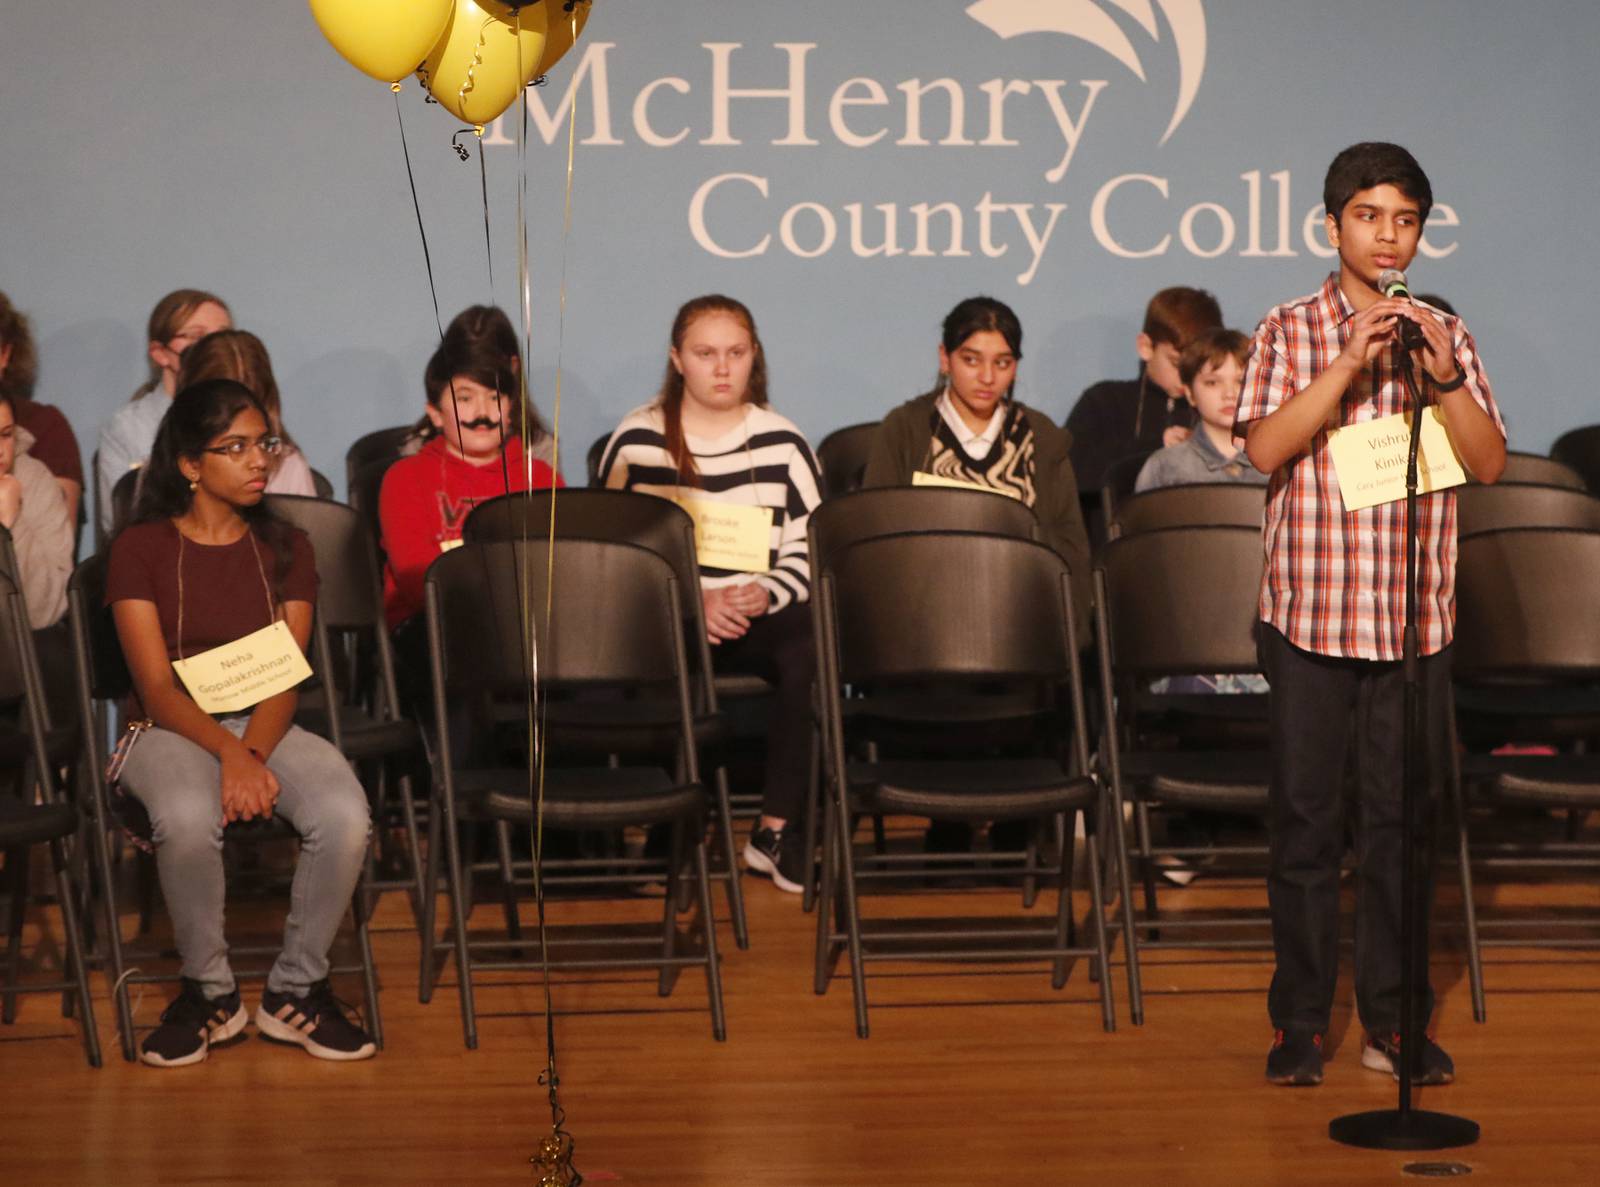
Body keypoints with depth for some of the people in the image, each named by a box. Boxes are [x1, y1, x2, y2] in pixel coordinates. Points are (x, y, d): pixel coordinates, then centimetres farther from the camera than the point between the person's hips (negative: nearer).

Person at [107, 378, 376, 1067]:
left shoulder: (285, 549, 10)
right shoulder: (140, 549, 1)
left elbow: (286, 681, 1)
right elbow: (157, 688, -8)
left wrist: (252, 757, -20)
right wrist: (229, 754, -26)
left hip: (266, 727, 3)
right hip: (174, 732, -3)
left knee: (345, 815, -29)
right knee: (188, 819, -38)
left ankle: (295, 990, -10)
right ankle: (210, 993, -15)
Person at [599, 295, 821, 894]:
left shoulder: (783, 443, 7)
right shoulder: (636, 441, 4)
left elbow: (810, 552, 7)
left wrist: (764, 594, -15)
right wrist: (691, 604, -14)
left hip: (758, 619, 1)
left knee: (810, 651, -32)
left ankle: (777, 828, -19)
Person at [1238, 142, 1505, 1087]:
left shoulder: (1446, 335, 8)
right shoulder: (1290, 332, 3)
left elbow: (1491, 463, 1)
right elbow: (1267, 447, -11)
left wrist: (1441, 375, -14)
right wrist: (1351, 362, -18)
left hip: (1415, 618, 2)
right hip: (1311, 614, -2)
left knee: (1405, 818, 6)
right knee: (1307, 816, 3)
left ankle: (1395, 1019, 15)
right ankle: (1302, 1022, 12)